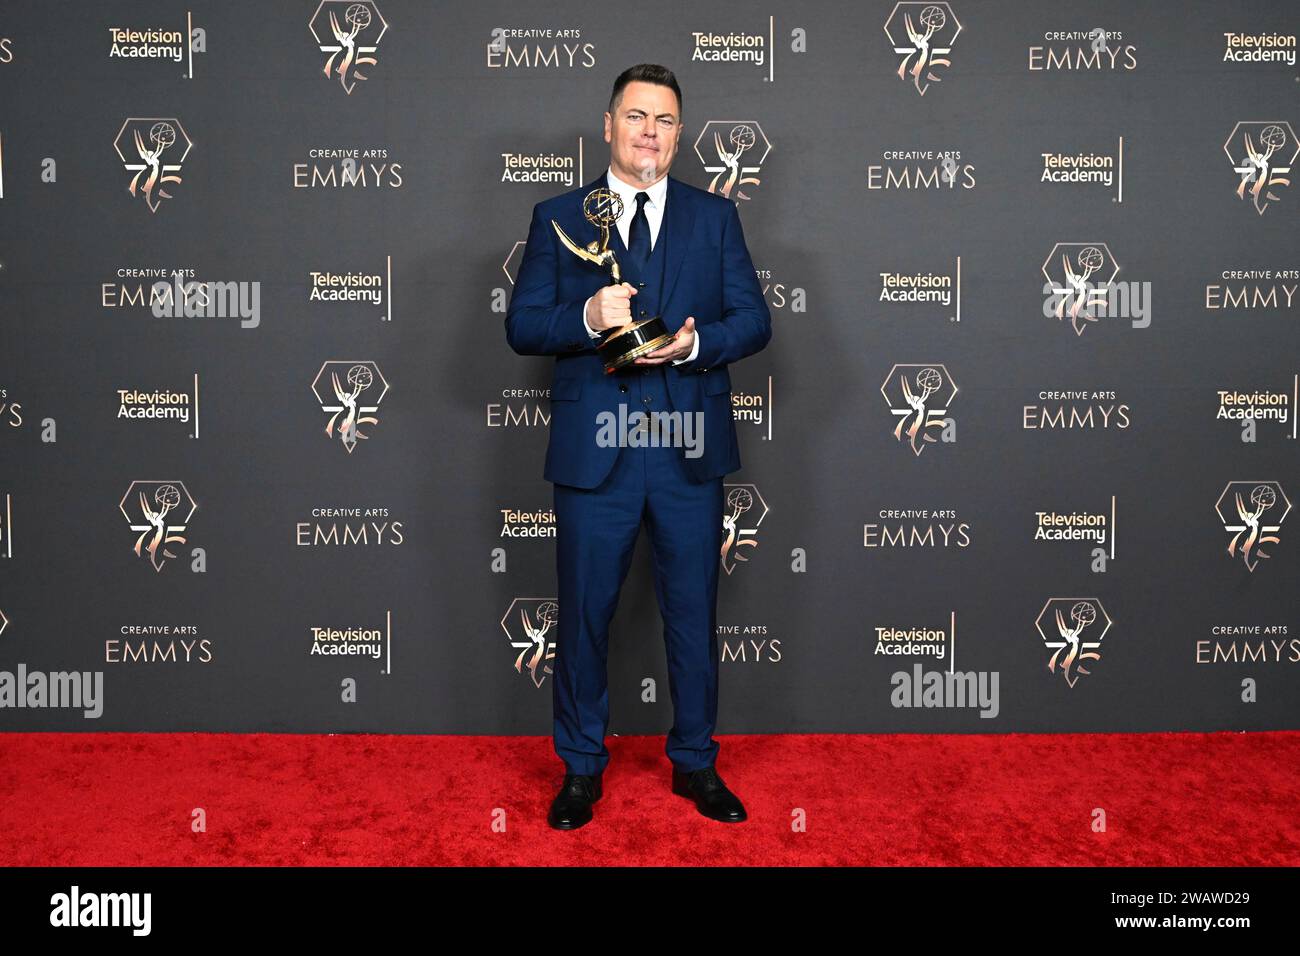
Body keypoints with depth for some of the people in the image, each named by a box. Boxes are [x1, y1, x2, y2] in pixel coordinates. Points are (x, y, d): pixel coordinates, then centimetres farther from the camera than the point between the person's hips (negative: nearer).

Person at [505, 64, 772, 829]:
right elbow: (522, 325, 0)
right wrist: (586, 318, -20)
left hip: (690, 449, 1)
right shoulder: (558, 218, 5)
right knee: (584, 614, 8)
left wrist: (694, 343, -17)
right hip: (594, 451, -1)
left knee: (694, 614, 10)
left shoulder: (715, 216, 8)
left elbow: (754, 320, 3)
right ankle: (582, 769, 26)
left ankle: (696, 763, 27)